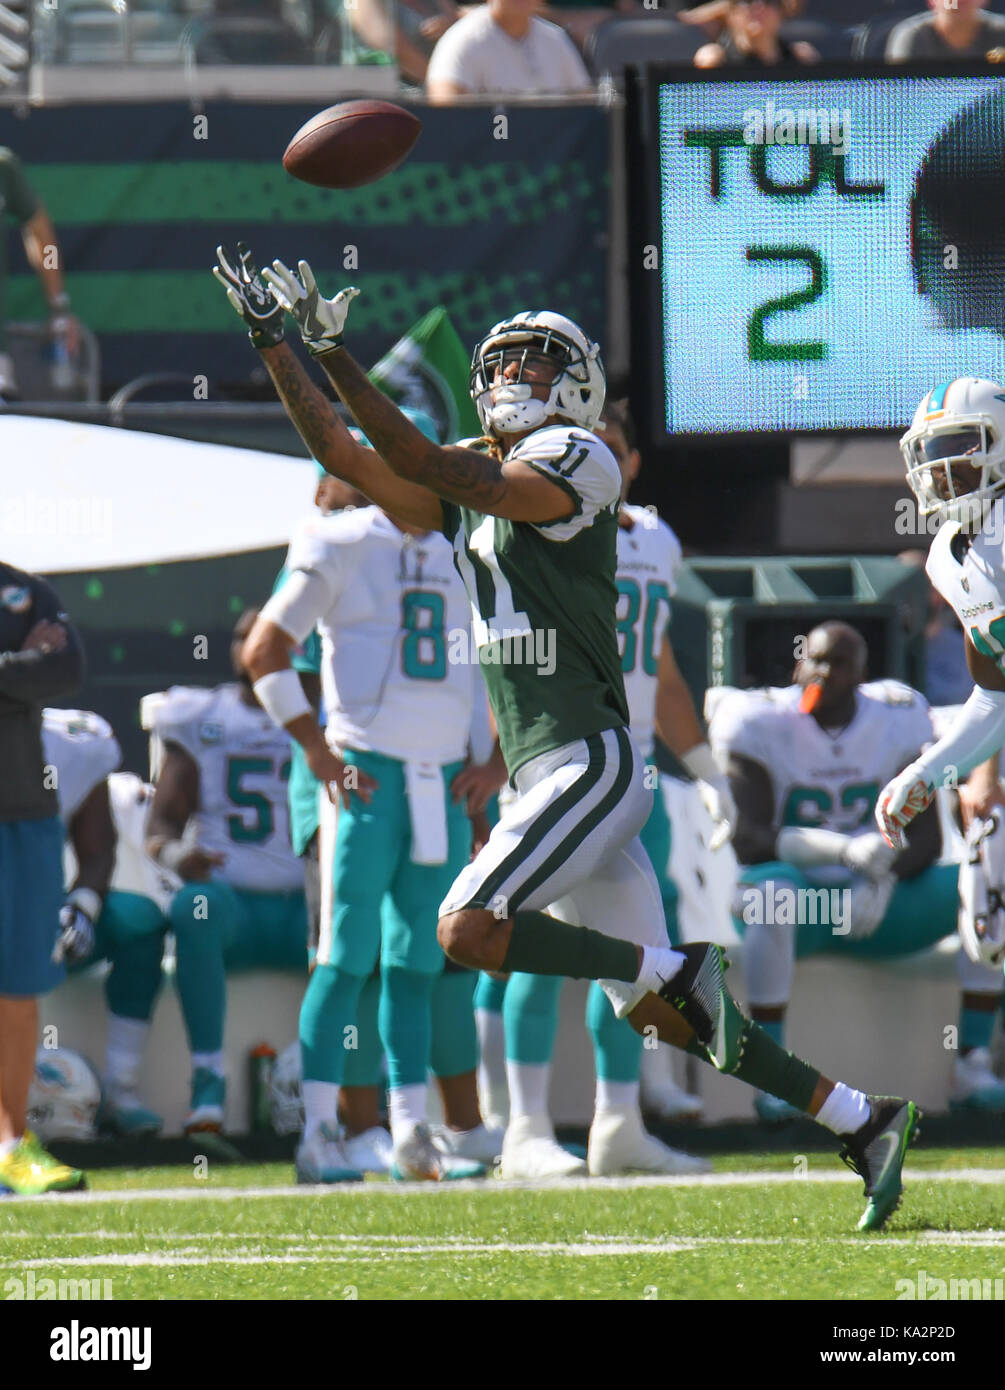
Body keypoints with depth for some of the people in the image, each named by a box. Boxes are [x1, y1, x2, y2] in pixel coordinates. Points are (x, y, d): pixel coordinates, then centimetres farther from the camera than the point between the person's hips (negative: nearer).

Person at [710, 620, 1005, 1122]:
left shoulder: (897, 720, 1)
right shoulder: (762, 724, -9)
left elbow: (926, 838, -3)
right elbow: (747, 840, -20)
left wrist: (882, 878, -26)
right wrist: (845, 850, -34)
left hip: (876, 904, 4)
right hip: (798, 884, -4)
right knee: (770, 894, -39)